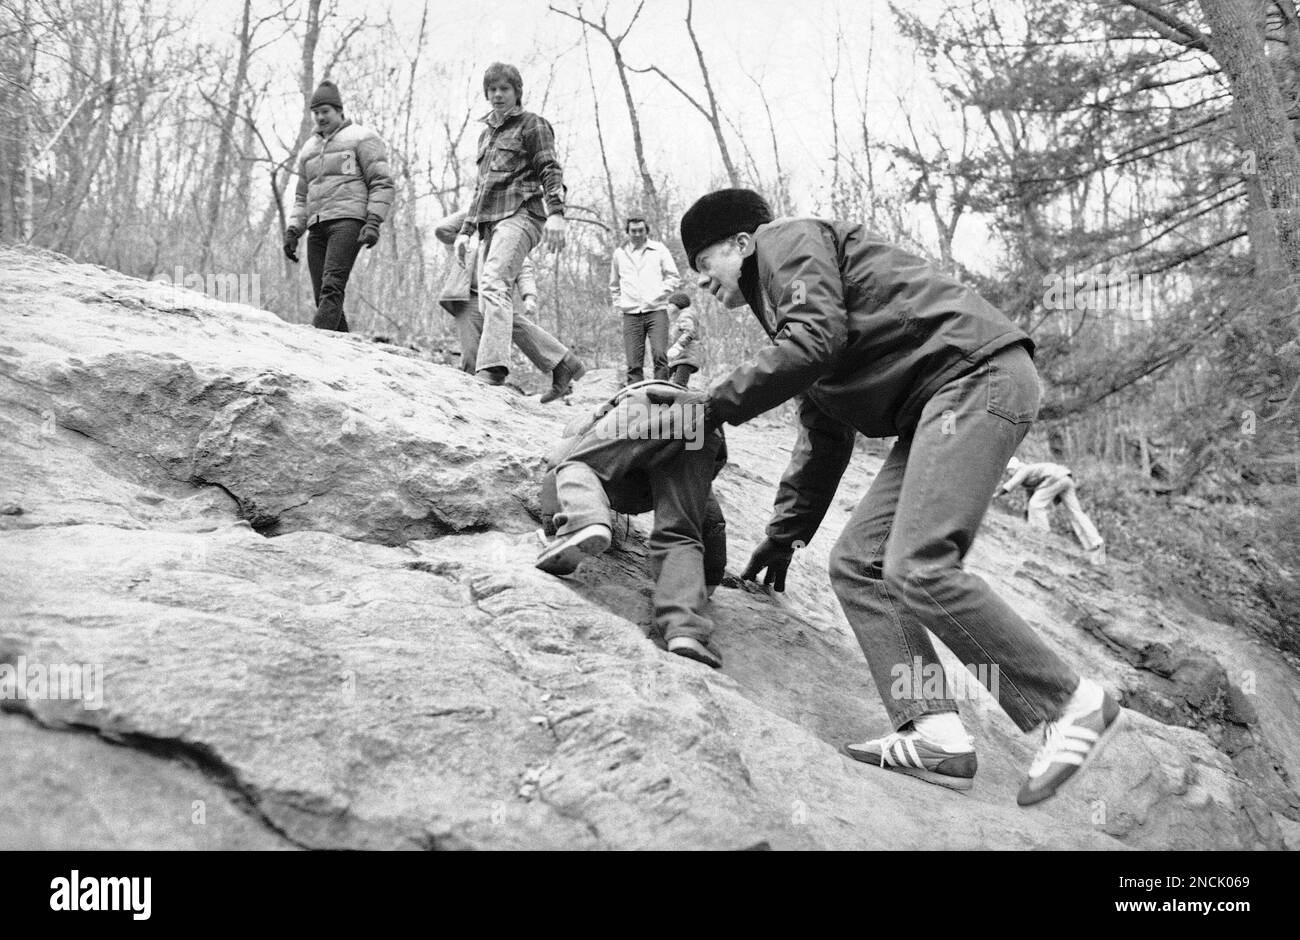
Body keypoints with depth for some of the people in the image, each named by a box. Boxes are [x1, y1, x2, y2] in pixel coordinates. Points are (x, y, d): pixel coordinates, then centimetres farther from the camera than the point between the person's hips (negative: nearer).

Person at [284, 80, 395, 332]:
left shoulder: (360, 138, 7)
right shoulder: (309, 148, 26)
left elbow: (382, 183, -1)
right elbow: (301, 197, 28)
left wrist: (374, 221, -13)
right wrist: (293, 230, 14)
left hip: (348, 219, -7)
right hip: (317, 226, 7)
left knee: (331, 287, -22)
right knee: (321, 295, -3)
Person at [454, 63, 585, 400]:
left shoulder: (532, 124, 8)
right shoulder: (486, 134, 29)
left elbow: (551, 171, -4)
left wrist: (555, 213, -19)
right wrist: (465, 230, 23)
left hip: (521, 213, -8)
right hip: (490, 223, 8)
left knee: (493, 282, -30)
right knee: (491, 306, -2)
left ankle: (492, 368, -41)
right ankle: (563, 362, 4)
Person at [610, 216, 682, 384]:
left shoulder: (659, 249, 9)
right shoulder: (619, 253, 14)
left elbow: (673, 277, 8)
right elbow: (614, 284, 25)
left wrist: (660, 294, -4)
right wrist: (618, 303, 13)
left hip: (656, 311, -2)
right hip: (631, 314, 2)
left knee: (660, 355, -16)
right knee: (633, 363, -4)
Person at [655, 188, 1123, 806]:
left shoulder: (787, 238, 4)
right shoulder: (782, 301, 30)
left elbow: (818, 338, -16)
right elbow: (822, 438, 30)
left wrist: (717, 405, -10)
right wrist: (784, 535, 31)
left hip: (977, 369, -10)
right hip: (937, 405, 10)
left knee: (917, 568, -21)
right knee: (857, 565, 1)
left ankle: (1071, 704, -8)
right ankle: (934, 734, -8)